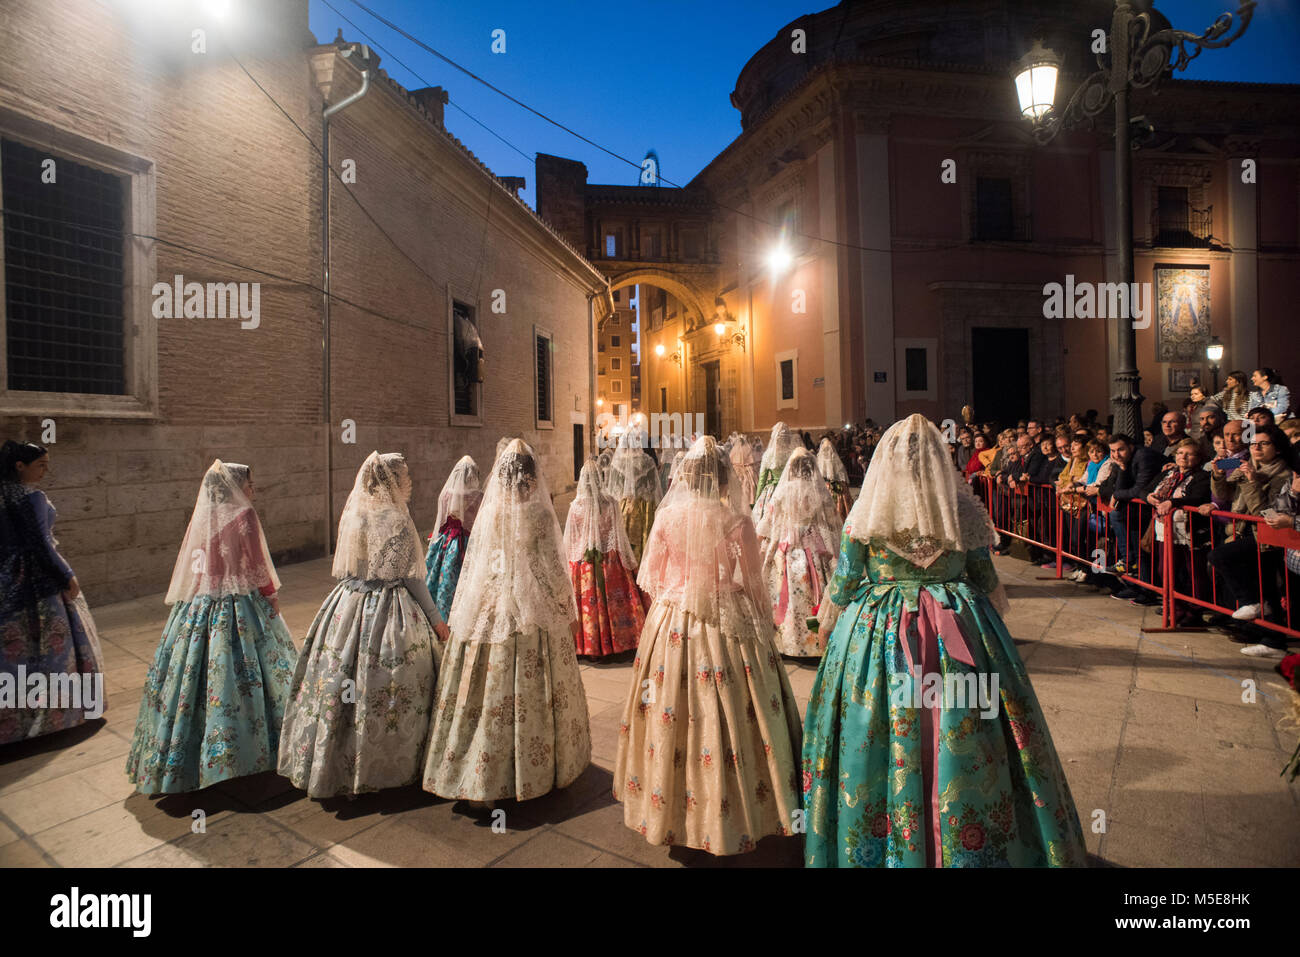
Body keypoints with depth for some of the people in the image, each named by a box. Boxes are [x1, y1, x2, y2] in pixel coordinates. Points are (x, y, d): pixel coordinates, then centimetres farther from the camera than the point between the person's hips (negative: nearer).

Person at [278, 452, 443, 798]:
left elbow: (345, 568, 12)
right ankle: (389, 764, 19)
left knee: (339, 682, 15)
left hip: (347, 607, 7)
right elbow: (411, 578, -14)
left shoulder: (351, 514, 5)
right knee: (385, 689, 5)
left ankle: (331, 765, 30)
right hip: (389, 613, -7)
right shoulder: (397, 523, -15)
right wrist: (436, 620, -7)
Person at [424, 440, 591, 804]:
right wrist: (569, 614, 4)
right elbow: (553, 572, -8)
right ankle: (541, 772, 24)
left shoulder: (487, 513, -1)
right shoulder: (539, 514, -11)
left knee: (490, 694, 11)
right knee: (534, 694, 8)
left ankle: (482, 777, 23)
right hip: (535, 618, -3)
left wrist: (461, 618, 15)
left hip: (489, 613, 3)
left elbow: (471, 570, 4)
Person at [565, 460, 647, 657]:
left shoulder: (576, 506, -10)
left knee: (588, 602, 8)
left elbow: (569, 539, -1)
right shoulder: (610, 504, -9)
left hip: (583, 563, 0)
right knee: (612, 600, 11)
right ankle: (613, 642, 20)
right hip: (609, 559, 0)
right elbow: (619, 535, -2)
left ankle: (591, 647, 16)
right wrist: (630, 562, 8)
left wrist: (571, 561, 13)